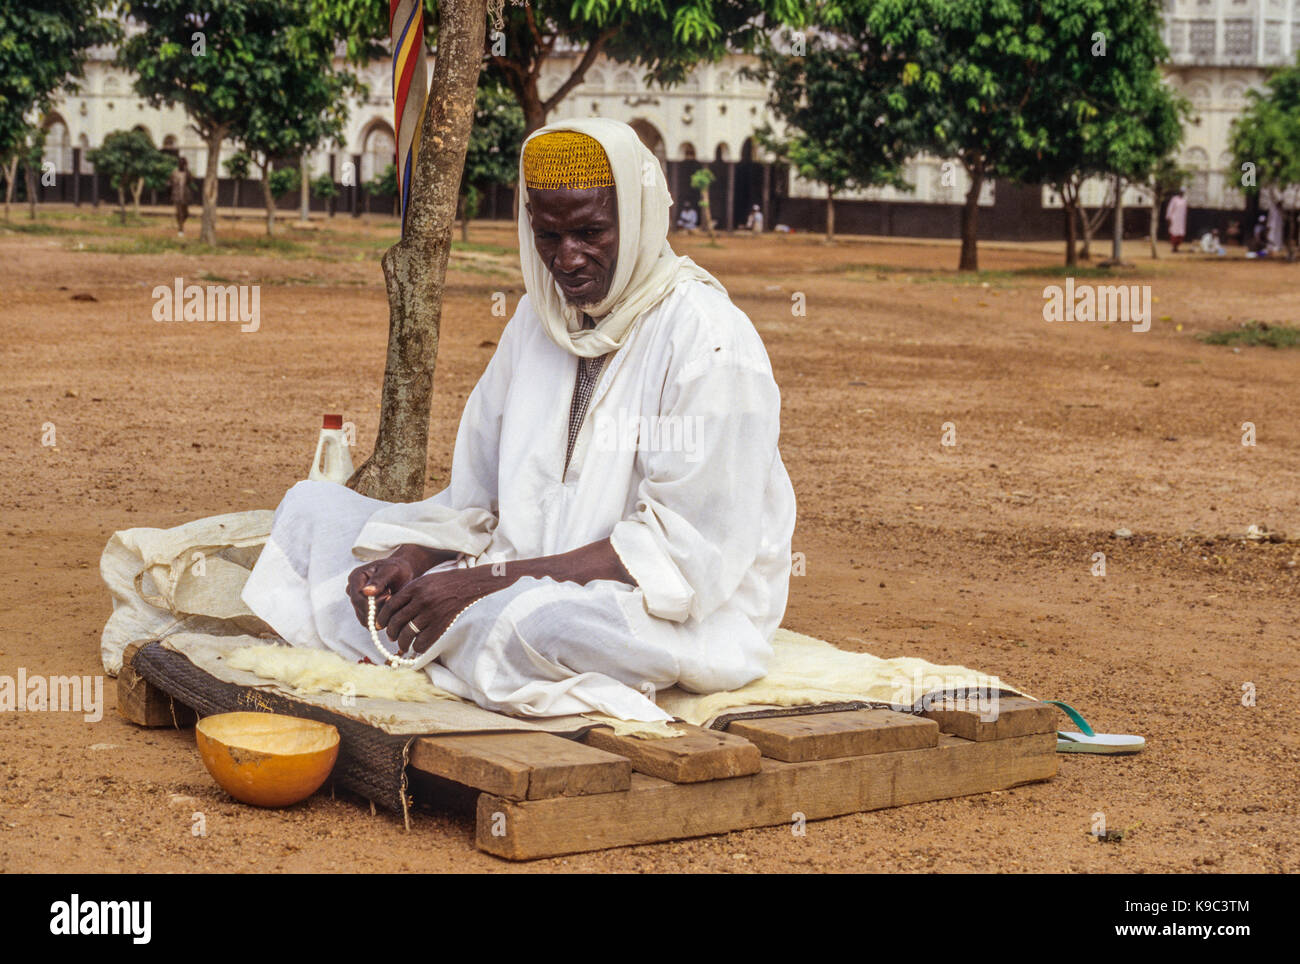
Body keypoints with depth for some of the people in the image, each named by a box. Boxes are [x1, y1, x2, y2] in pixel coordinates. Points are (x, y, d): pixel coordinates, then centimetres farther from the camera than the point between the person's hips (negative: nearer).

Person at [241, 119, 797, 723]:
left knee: (532, 618, -41)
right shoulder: (539, 317, 8)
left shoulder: (711, 340, -16)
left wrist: (494, 580, -26)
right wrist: (418, 556, -11)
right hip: (533, 572, 7)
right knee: (311, 508, 3)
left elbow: (690, 547, -21)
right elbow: (480, 491, 12)